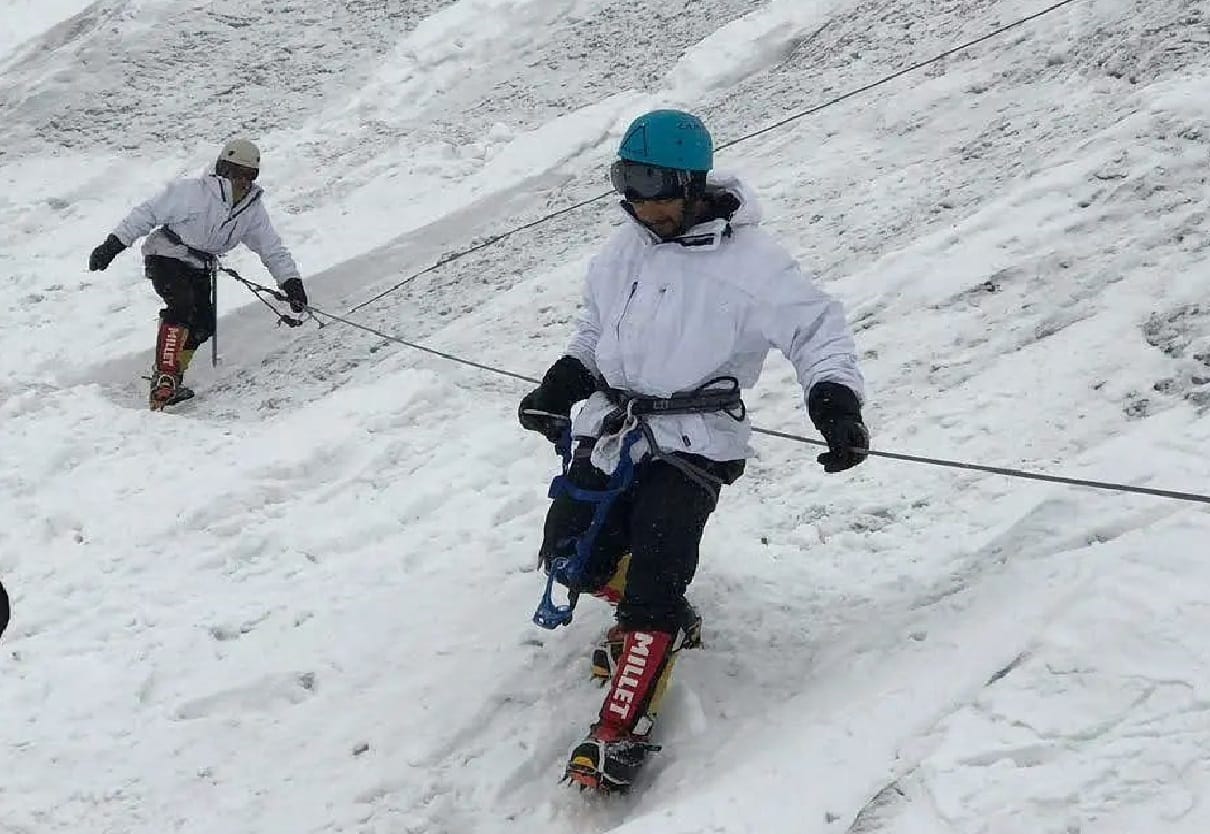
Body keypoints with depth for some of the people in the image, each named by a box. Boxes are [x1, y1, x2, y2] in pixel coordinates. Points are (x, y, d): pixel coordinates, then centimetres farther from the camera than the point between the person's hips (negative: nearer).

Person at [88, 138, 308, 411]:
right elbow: (147, 214, -14)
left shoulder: (253, 209, -3)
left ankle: (170, 378, 14)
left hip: (200, 269, 6)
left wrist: (291, 282, -8)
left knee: (203, 326, -5)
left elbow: (273, 250, 5)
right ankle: (164, 380, -29)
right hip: (166, 258, -6)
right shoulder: (192, 192, -19)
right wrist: (112, 245, -16)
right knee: (182, 306, -28)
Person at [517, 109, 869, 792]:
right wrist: (561, 388, 15)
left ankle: (622, 734, -9)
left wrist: (837, 402, -23)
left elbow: (818, 328, -9)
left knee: (651, 590, -18)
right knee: (570, 557, 3)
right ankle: (665, 622, 30)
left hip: (692, 444, -7)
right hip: (613, 428, 7)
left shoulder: (748, 260, -13)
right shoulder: (626, 249, 6)